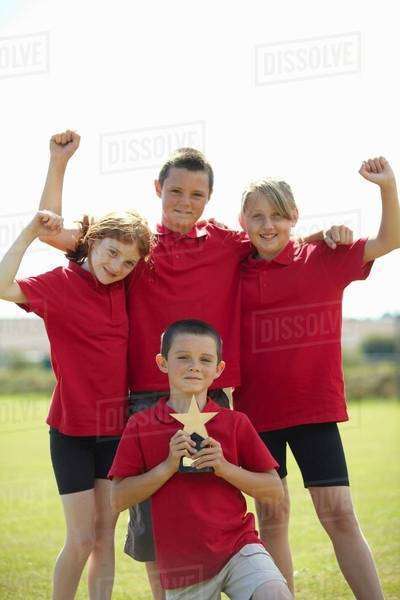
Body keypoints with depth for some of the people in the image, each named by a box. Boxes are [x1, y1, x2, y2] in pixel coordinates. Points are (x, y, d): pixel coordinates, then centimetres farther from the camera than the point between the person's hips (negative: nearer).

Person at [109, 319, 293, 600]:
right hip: (181, 564, 1)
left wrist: (224, 467, -12)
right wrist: (168, 466, -13)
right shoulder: (140, 427, 0)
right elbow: (119, 498, -4)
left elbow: (274, 491, 1)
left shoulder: (235, 423, 1)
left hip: (238, 547, -1)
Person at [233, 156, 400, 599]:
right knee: (271, 516, 7)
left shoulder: (323, 260, 0)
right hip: (256, 409, 2)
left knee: (337, 511, -6)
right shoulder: (234, 273, 3)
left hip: (315, 406, -2)